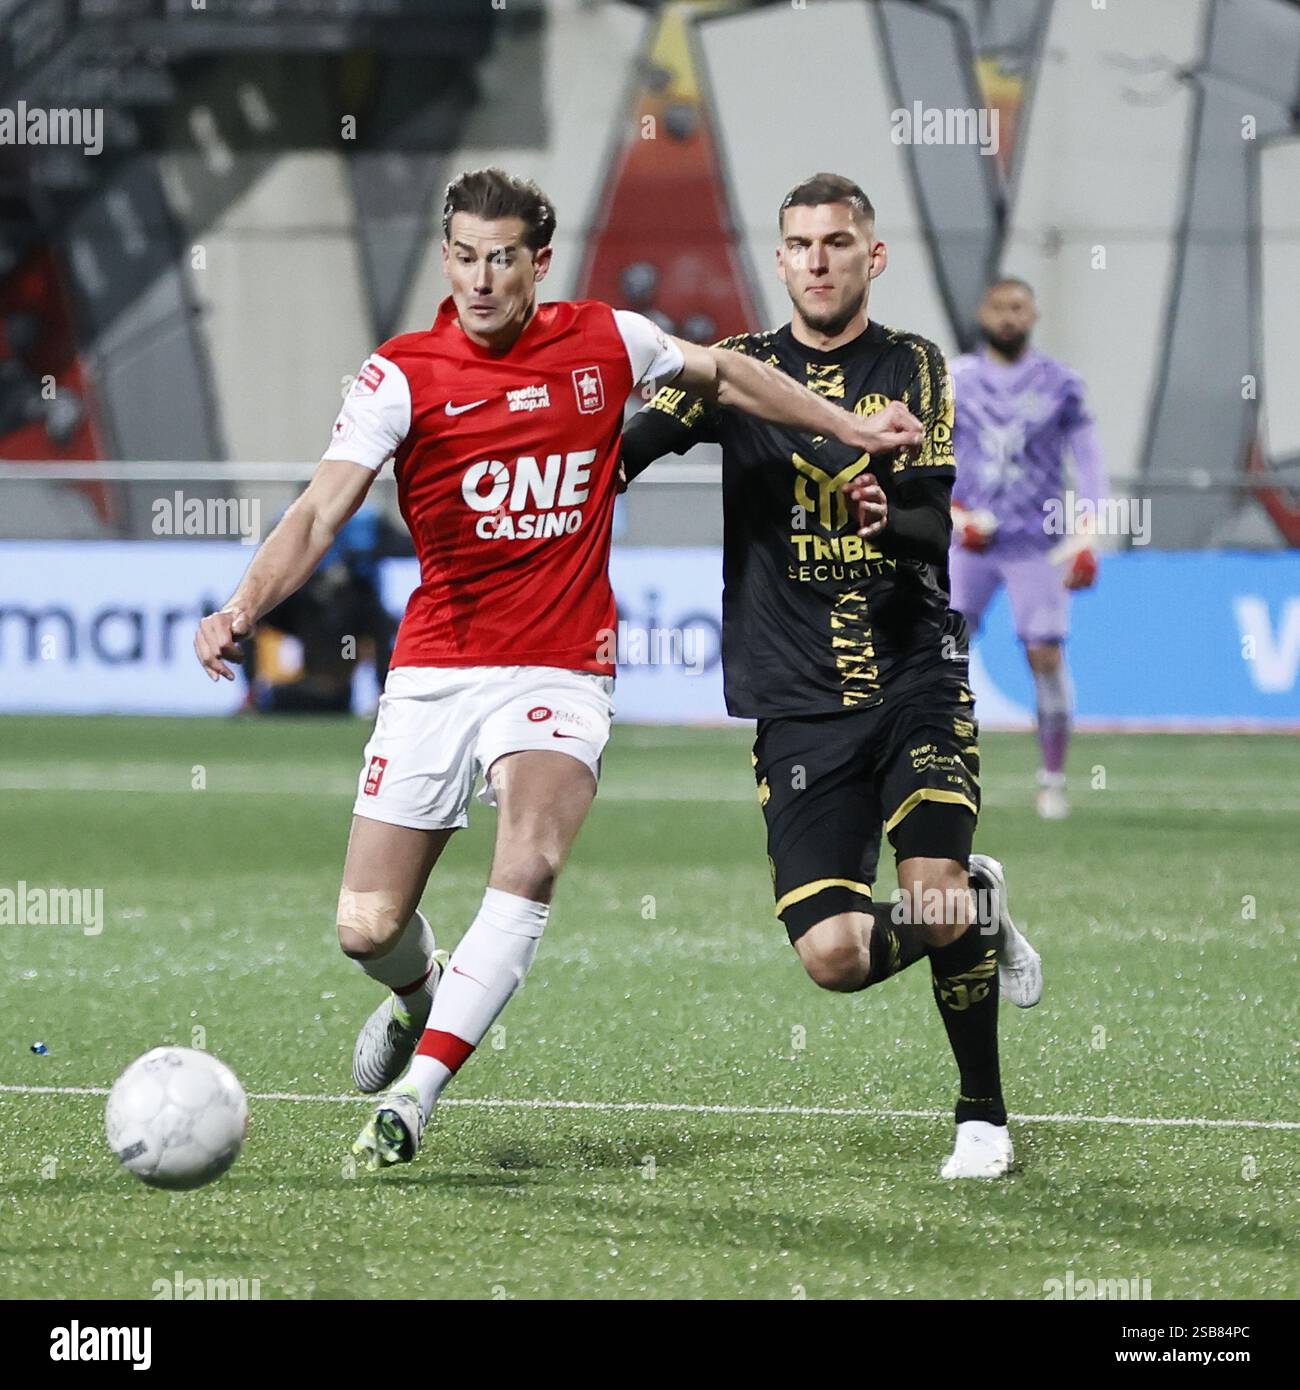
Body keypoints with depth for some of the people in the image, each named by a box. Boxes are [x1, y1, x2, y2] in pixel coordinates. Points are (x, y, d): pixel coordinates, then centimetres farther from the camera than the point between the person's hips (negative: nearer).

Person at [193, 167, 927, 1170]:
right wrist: (244, 608, -31)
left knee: (530, 863, -28)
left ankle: (415, 1091, -23)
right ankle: (419, 994, 38)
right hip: (434, 669, 0)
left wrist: (850, 430, 22)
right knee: (368, 928, -1)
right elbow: (321, 514, -14)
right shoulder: (403, 373, -6)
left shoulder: (606, 342, 1)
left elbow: (723, 374, 21)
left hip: (562, 673, 0)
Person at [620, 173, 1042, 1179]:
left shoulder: (913, 367, 6)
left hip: (914, 671, -1)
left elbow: (934, 527, -4)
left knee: (936, 905, -20)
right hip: (798, 703, 1)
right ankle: (978, 907, 22)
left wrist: (893, 519, -27)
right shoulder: (740, 369, 7)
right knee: (833, 954, -11)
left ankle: (985, 1115, 4)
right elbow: (614, 458, -3)